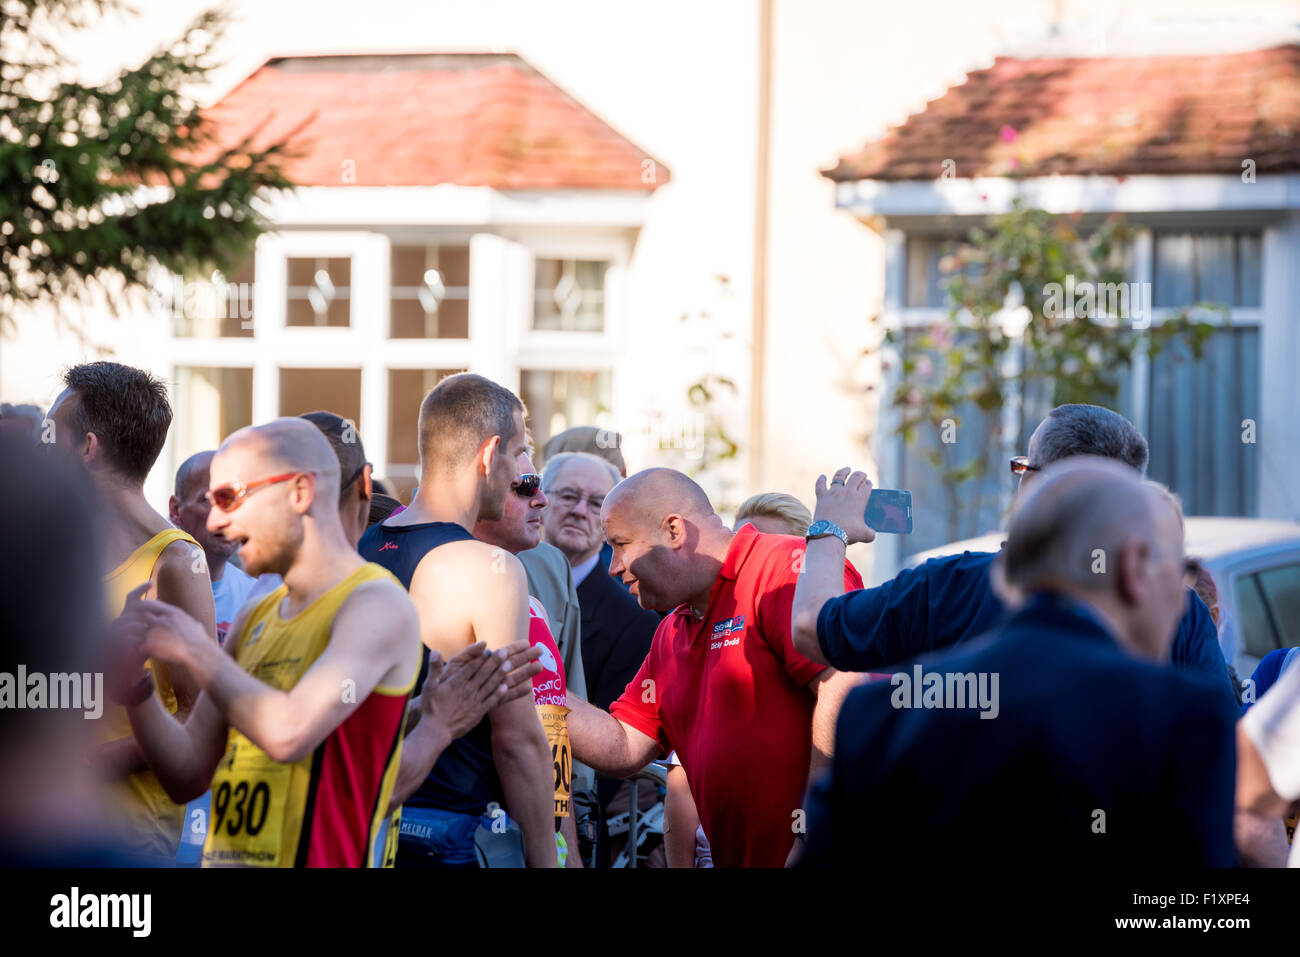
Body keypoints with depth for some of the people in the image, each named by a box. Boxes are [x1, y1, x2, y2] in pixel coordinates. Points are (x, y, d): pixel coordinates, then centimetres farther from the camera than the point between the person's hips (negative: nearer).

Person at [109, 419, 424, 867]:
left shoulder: (377, 605, -8)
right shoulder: (255, 620, 14)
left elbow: (288, 733, -22)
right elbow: (188, 776, 14)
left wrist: (196, 651, -9)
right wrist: (134, 682, 0)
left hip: (314, 856, -7)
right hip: (225, 857, 7)